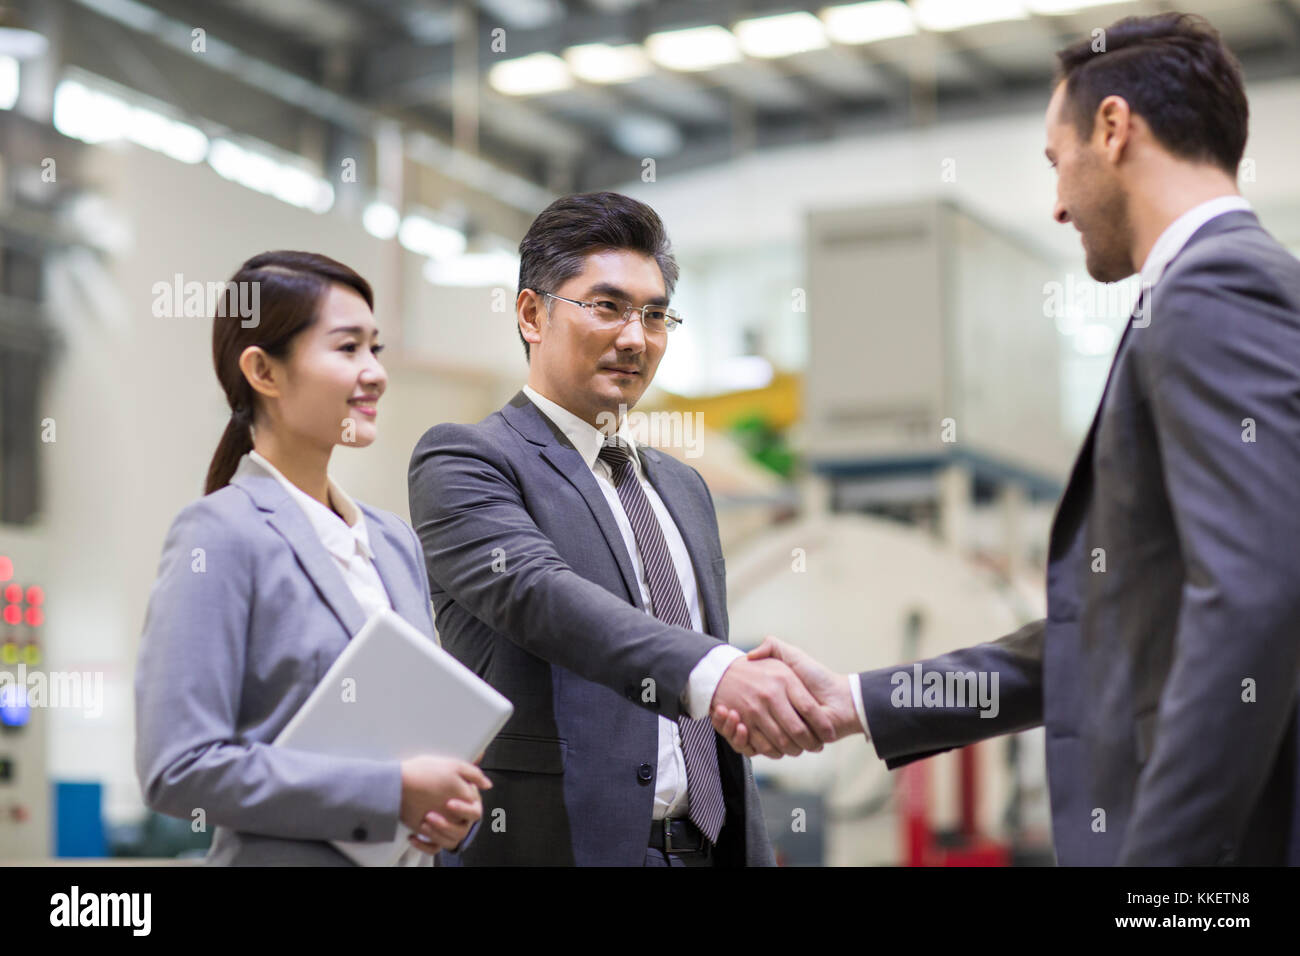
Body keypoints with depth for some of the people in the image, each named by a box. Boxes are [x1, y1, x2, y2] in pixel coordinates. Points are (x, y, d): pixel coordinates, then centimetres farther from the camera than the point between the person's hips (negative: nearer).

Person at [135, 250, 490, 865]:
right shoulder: (220, 535, -11)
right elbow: (178, 768, -18)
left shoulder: (395, 541, 9)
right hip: (287, 855, -6)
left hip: (410, 855, 6)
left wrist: (451, 802, -4)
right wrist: (390, 791, -18)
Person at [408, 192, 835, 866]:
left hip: (704, 845, 6)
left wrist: (751, 851, 13)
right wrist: (713, 672, -38)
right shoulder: (461, 461, -5)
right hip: (558, 843, -6)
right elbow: (536, 592, -25)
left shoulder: (682, 487, 18)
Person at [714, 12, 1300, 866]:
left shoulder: (1216, 289, -12)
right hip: (1179, 816, 9)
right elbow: (1109, 630, 19)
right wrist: (854, 704, 18)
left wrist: (1159, 851, -23)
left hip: (1224, 828, -9)